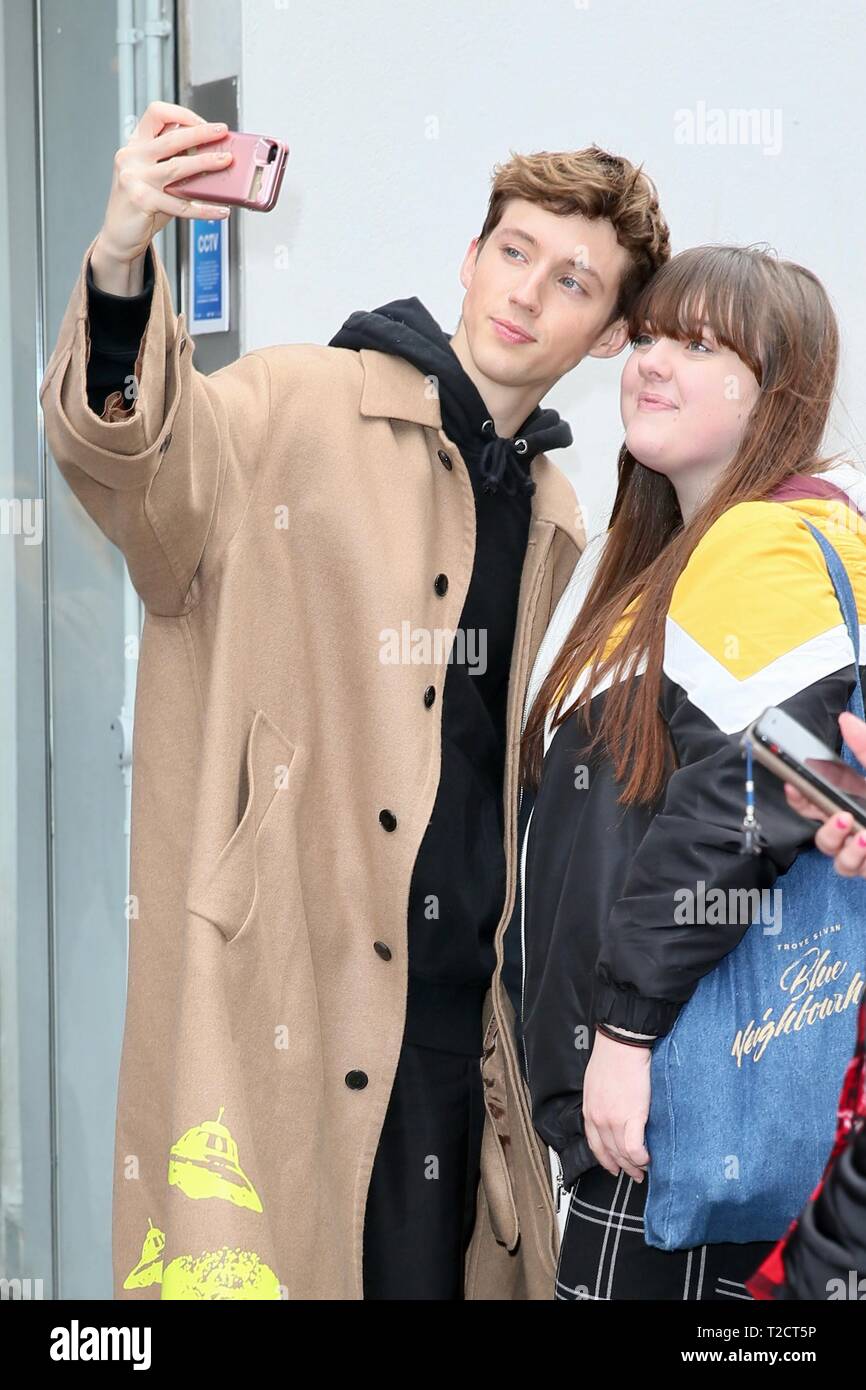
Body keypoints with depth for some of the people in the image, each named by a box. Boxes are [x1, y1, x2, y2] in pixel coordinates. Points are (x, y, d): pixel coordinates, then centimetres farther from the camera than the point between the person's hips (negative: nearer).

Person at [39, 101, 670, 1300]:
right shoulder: (304, 408, -4)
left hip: (456, 1008, 6)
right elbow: (131, 456, -25)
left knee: (433, 1267, 9)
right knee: (261, 1266, -4)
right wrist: (123, 262, -42)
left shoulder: (553, 515, 15)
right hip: (280, 991, -6)